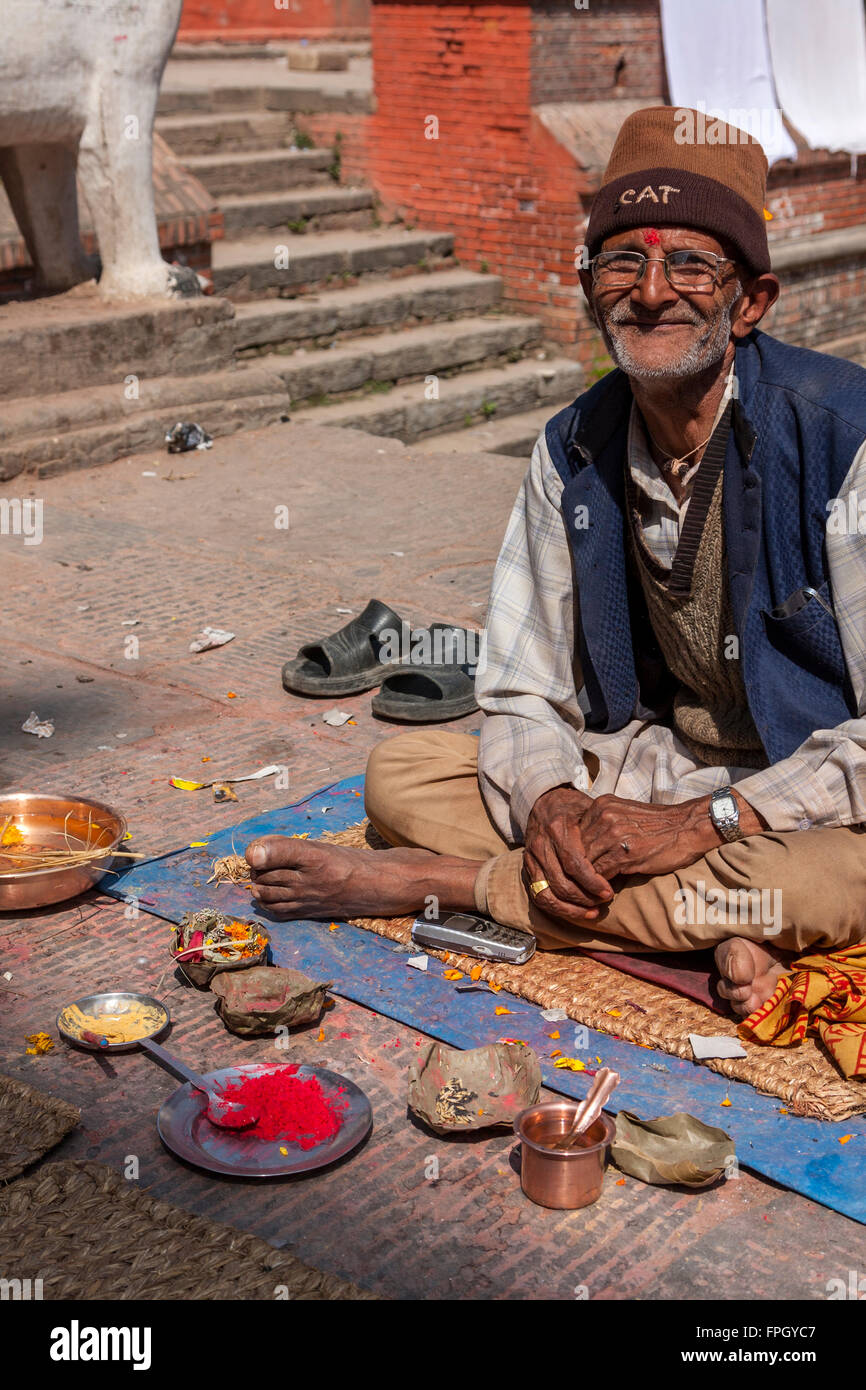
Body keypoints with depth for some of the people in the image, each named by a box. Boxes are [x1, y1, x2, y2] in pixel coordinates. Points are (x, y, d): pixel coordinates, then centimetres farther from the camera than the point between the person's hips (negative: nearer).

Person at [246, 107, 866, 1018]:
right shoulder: (573, 452, -3)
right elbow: (523, 692, 1)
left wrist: (701, 824, -26)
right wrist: (548, 803, -21)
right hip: (655, 763, 5)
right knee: (401, 771, -7)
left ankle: (430, 881, -22)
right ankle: (707, 923, -21)